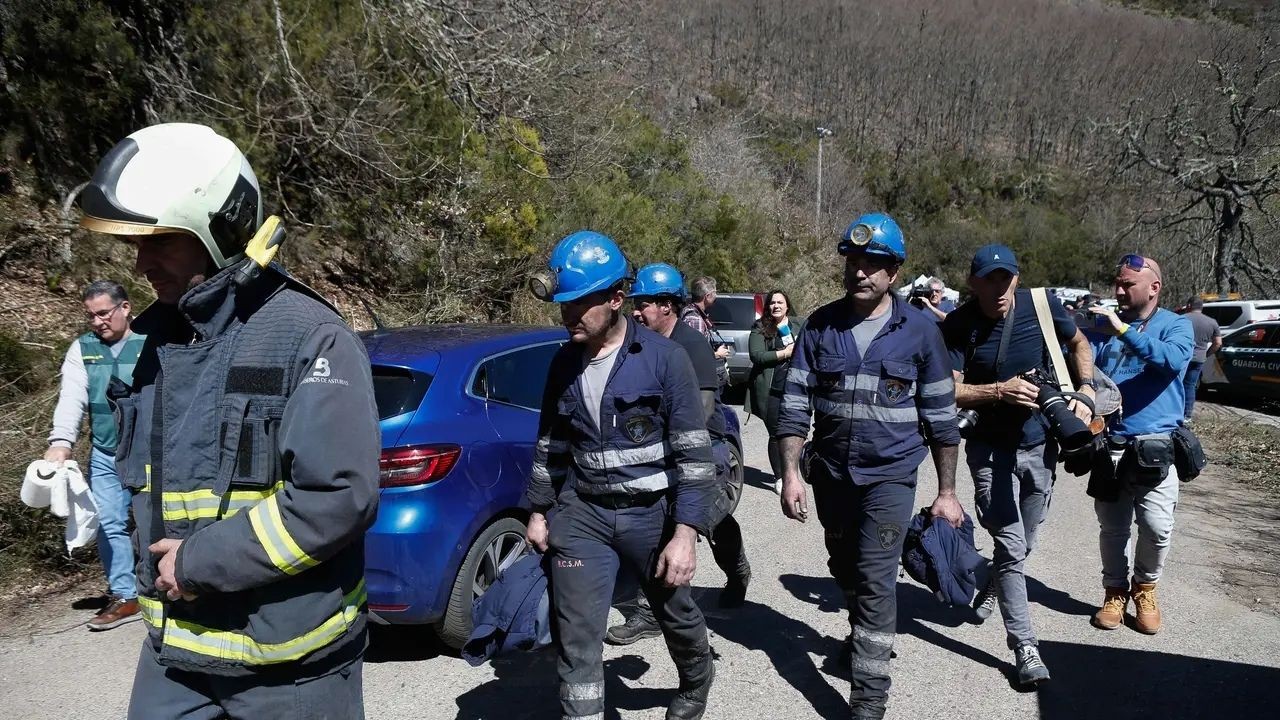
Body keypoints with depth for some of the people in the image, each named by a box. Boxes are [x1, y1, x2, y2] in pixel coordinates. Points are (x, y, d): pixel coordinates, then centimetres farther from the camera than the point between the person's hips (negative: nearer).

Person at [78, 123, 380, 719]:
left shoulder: (311, 339, -18)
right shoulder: (159, 337, 6)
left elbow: (341, 496, -25)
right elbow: (142, 478, 17)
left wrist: (202, 562, -19)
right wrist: (160, 569, 2)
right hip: (175, 647, 6)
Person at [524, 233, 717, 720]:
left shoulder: (664, 358, -14)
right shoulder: (564, 363, 1)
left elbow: (695, 453, -13)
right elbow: (550, 443, 13)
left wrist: (686, 533, -16)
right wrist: (539, 510, 13)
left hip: (651, 513, -2)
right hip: (581, 514, 3)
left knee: (676, 614, 20)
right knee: (575, 639, -1)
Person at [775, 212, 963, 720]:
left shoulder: (920, 331, -6)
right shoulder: (821, 326, -2)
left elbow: (941, 418, -2)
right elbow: (795, 404, -1)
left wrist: (946, 492, -1)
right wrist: (790, 473, -8)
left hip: (890, 476, -3)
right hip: (831, 474, 3)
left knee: (875, 581, -8)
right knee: (844, 570, 20)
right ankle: (867, 636, 48)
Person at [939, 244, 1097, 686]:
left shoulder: (1041, 306, -7)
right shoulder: (958, 326, -14)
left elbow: (1079, 344, 11)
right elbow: (950, 391, -16)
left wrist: (1085, 393, -2)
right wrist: (1001, 391, -30)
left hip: (1040, 445, 4)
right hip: (990, 449, -3)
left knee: (1022, 544, 18)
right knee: (1012, 546, -6)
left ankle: (991, 589, 48)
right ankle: (1024, 647, 3)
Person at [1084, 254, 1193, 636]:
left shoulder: (1176, 325, 1)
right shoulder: (1104, 326, 10)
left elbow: (1173, 360, -20)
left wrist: (1125, 330, -25)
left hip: (1155, 445, -2)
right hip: (1109, 444, 3)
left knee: (1157, 527, -7)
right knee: (1112, 527, 9)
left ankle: (1145, 586, 18)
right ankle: (1115, 590, 27)